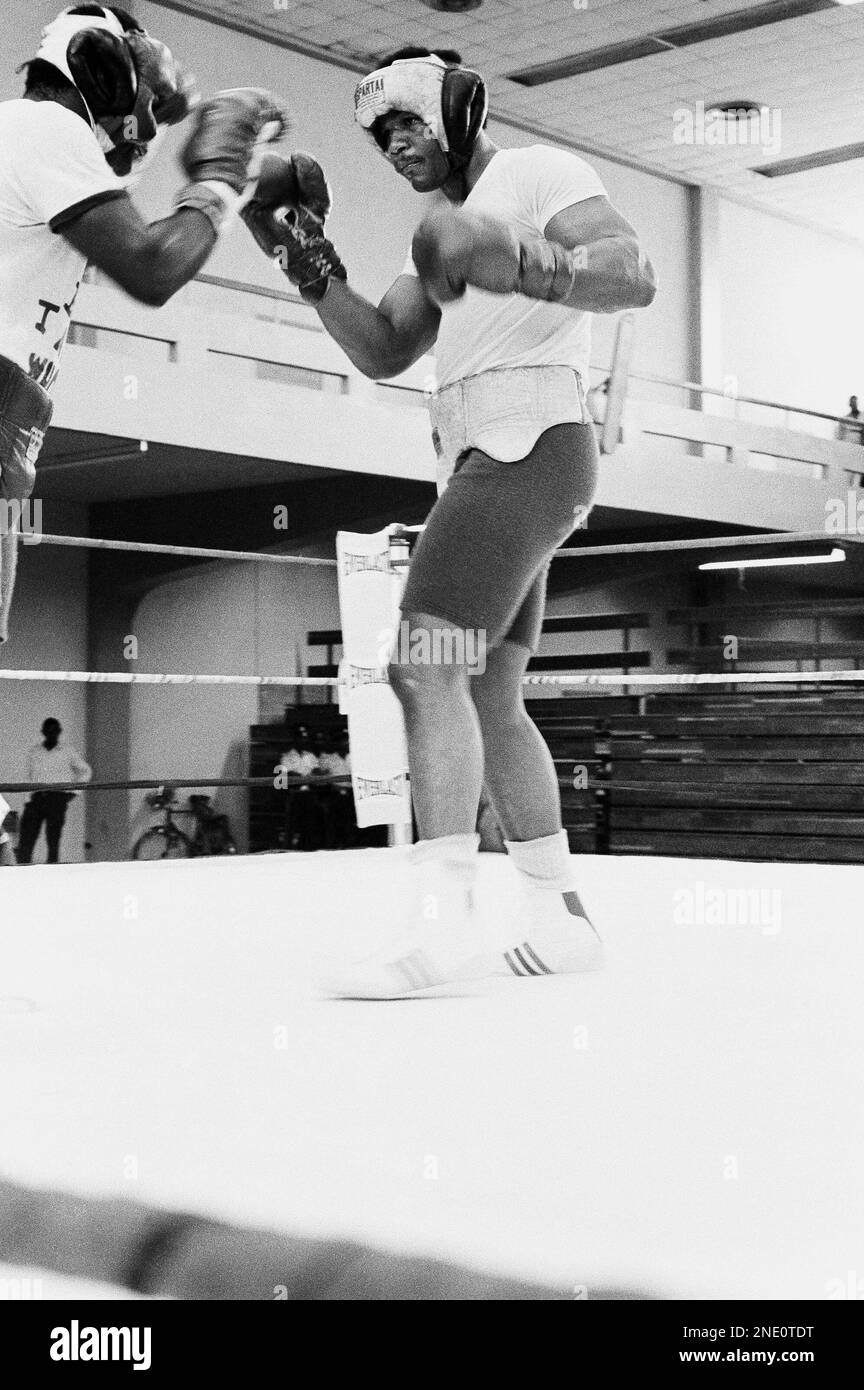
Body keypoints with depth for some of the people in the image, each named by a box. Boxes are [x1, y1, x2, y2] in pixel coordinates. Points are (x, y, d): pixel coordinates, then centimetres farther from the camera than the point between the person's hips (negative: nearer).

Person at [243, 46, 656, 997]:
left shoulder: (538, 172, -1)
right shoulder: (442, 231, 26)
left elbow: (635, 274, -17)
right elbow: (383, 352, 17)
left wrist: (531, 268, -35)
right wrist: (309, 269, 3)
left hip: (529, 443, -10)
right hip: (482, 462, 10)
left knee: (425, 663, -21)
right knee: (490, 700, 9)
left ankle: (442, 918, -27)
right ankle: (560, 917, 13)